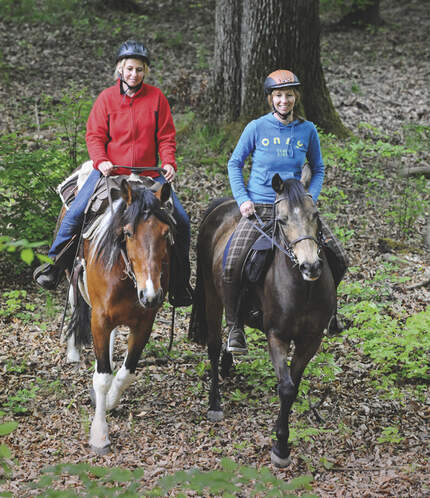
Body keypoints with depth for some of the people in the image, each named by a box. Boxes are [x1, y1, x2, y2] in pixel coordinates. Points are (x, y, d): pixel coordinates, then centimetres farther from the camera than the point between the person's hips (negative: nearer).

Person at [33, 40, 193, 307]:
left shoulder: (156, 97, 3)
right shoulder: (107, 98, 1)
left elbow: (166, 136, 5)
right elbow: (95, 135, 0)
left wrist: (169, 163, -12)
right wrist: (101, 161, -18)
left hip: (149, 174, 1)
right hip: (110, 171, -1)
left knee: (181, 219, -6)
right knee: (76, 212, -17)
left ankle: (180, 278, 11)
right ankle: (55, 263, 2)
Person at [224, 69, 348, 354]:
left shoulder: (307, 130, 3)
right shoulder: (257, 128, -2)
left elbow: (318, 169, 15)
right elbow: (235, 163, 7)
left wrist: (310, 199, -1)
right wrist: (242, 199, -5)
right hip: (258, 209, -2)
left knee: (339, 260, -5)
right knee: (232, 266, -22)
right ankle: (235, 327, -2)